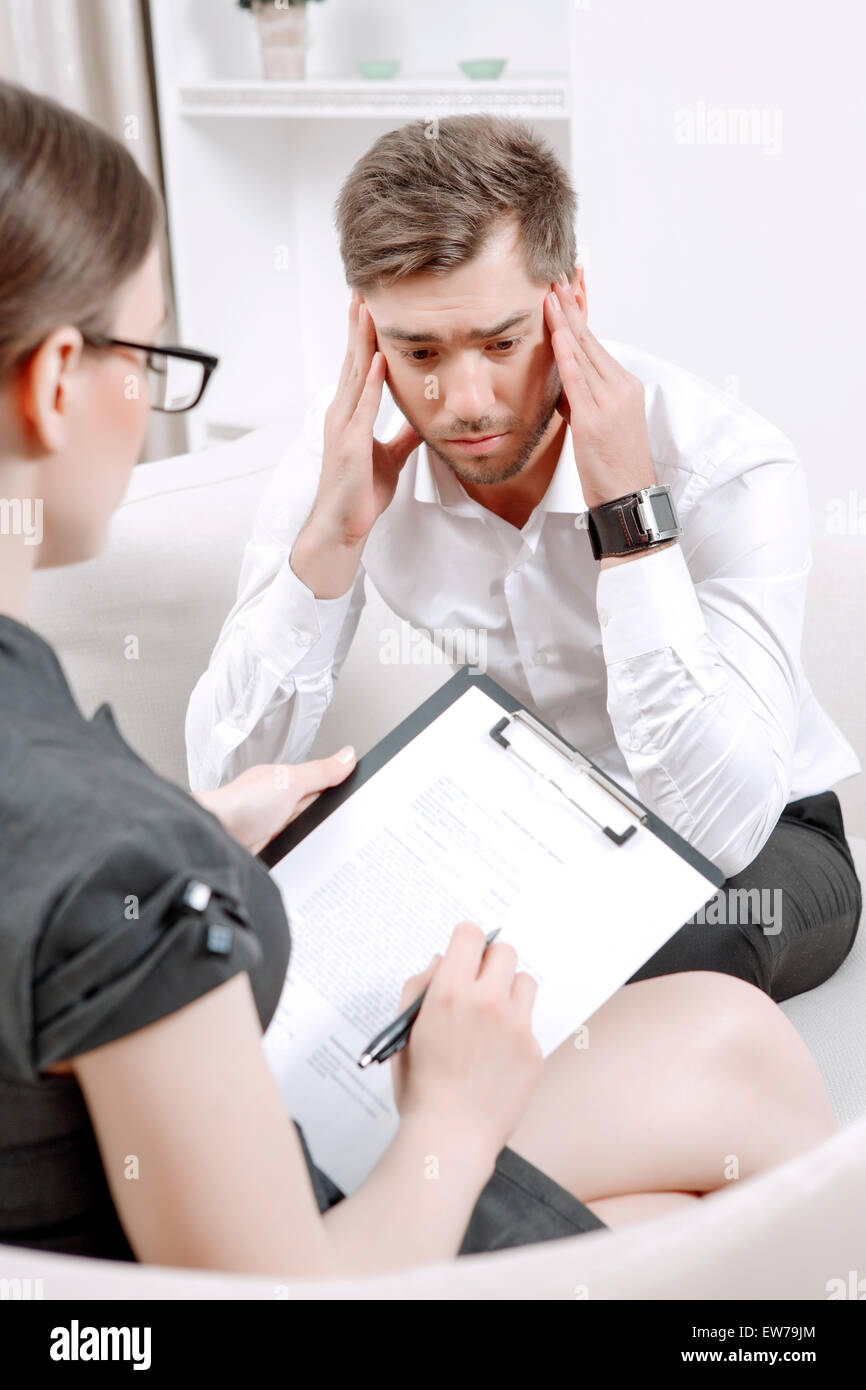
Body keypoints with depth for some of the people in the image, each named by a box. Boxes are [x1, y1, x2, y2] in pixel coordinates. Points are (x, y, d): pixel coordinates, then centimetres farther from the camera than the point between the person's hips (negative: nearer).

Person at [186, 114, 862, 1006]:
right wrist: (332, 538, -29)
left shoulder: (730, 469, -26)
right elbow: (229, 791, -17)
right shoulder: (348, 448, -15)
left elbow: (716, 830, -35)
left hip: (762, 838, -2)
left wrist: (629, 516, -36)